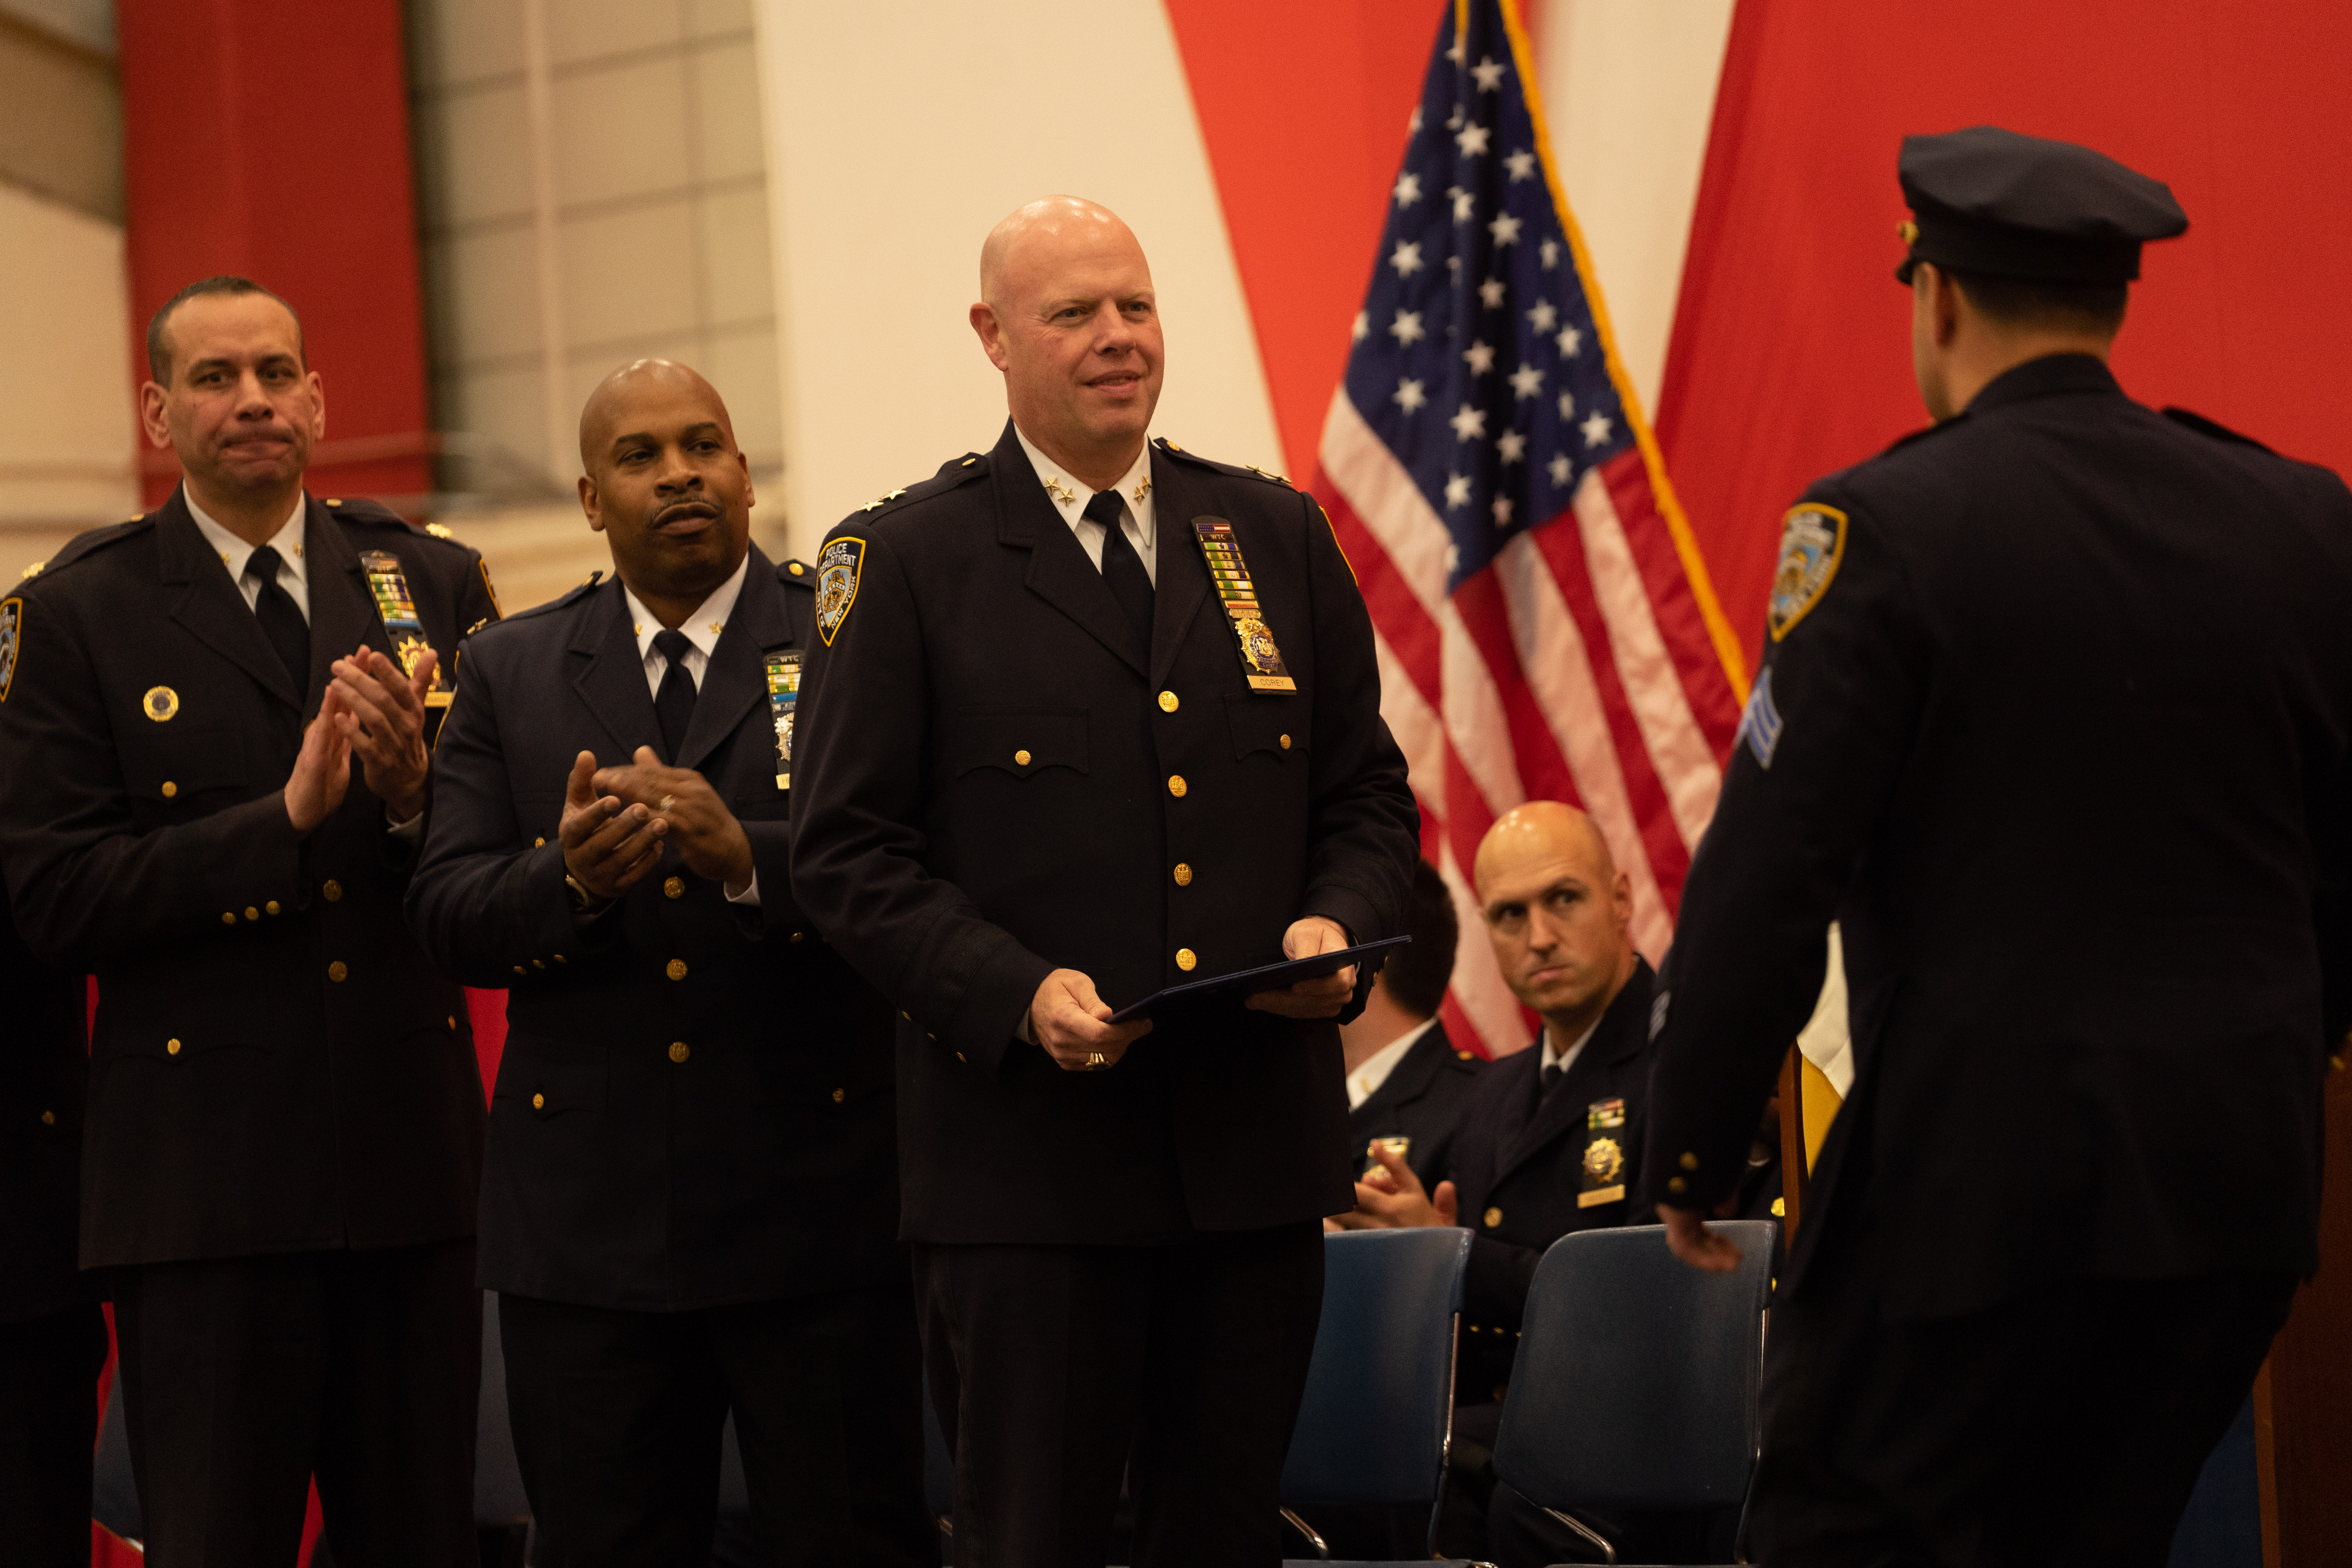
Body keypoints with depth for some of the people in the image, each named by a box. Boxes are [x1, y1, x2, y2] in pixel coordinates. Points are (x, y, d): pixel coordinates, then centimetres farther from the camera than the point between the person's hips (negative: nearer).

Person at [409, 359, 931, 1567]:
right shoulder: (509, 672, 11)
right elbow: (447, 916, 2)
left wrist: (749, 857, -26)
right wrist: (569, 878, -17)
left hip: (819, 1203, -3)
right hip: (585, 1216, 3)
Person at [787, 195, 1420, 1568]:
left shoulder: (1277, 538, 13)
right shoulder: (907, 563, 0)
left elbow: (1368, 792, 15)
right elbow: (848, 851, -4)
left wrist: (1338, 926, -6)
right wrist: (1017, 991, -17)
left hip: (1258, 1147, 4)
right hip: (1028, 1157, -4)